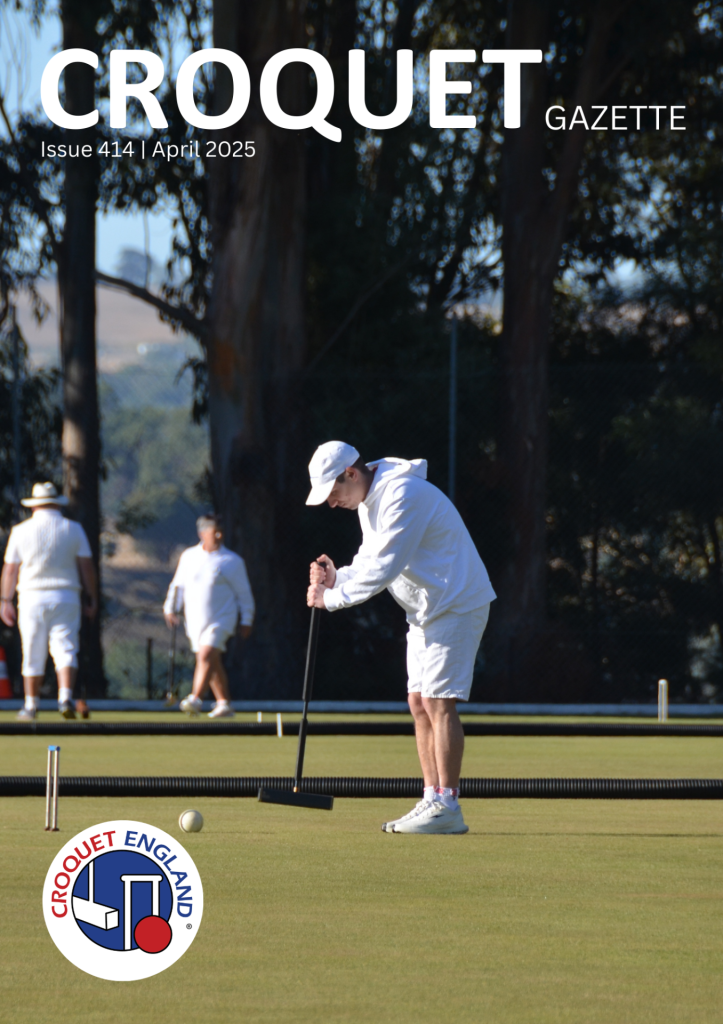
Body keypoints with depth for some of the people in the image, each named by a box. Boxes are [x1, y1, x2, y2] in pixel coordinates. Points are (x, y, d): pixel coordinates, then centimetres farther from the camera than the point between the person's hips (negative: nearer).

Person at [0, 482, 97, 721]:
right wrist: (92, 598, 8)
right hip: (66, 597, 0)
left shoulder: (21, 531, 2)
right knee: (65, 650, -4)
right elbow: (87, 566, 2)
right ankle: (65, 697, -22)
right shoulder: (74, 529, 4)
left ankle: (31, 706, 9)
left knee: (33, 656, 5)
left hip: (32, 597, 0)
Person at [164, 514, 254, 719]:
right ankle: (223, 703, 15)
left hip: (220, 620, -4)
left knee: (206, 657, -19)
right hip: (195, 621, 4)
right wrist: (171, 608, 7)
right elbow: (178, 585, 17)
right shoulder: (188, 556, 9)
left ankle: (195, 699, -25)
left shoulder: (232, 561, 0)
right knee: (213, 663, 8)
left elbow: (243, 593, 4)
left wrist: (246, 621, 1)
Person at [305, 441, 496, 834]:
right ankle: (432, 799, 8)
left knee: (438, 702, -13)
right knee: (419, 703, 6)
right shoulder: (369, 501, 10)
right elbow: (370, 561, 15)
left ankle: (447, 807, -15)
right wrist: (337, 578, -5)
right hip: (426, 610, 10)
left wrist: (332, 598, -18)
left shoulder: (403, 496, -23)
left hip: (455, 605, -10)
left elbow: (383, 568, -26)